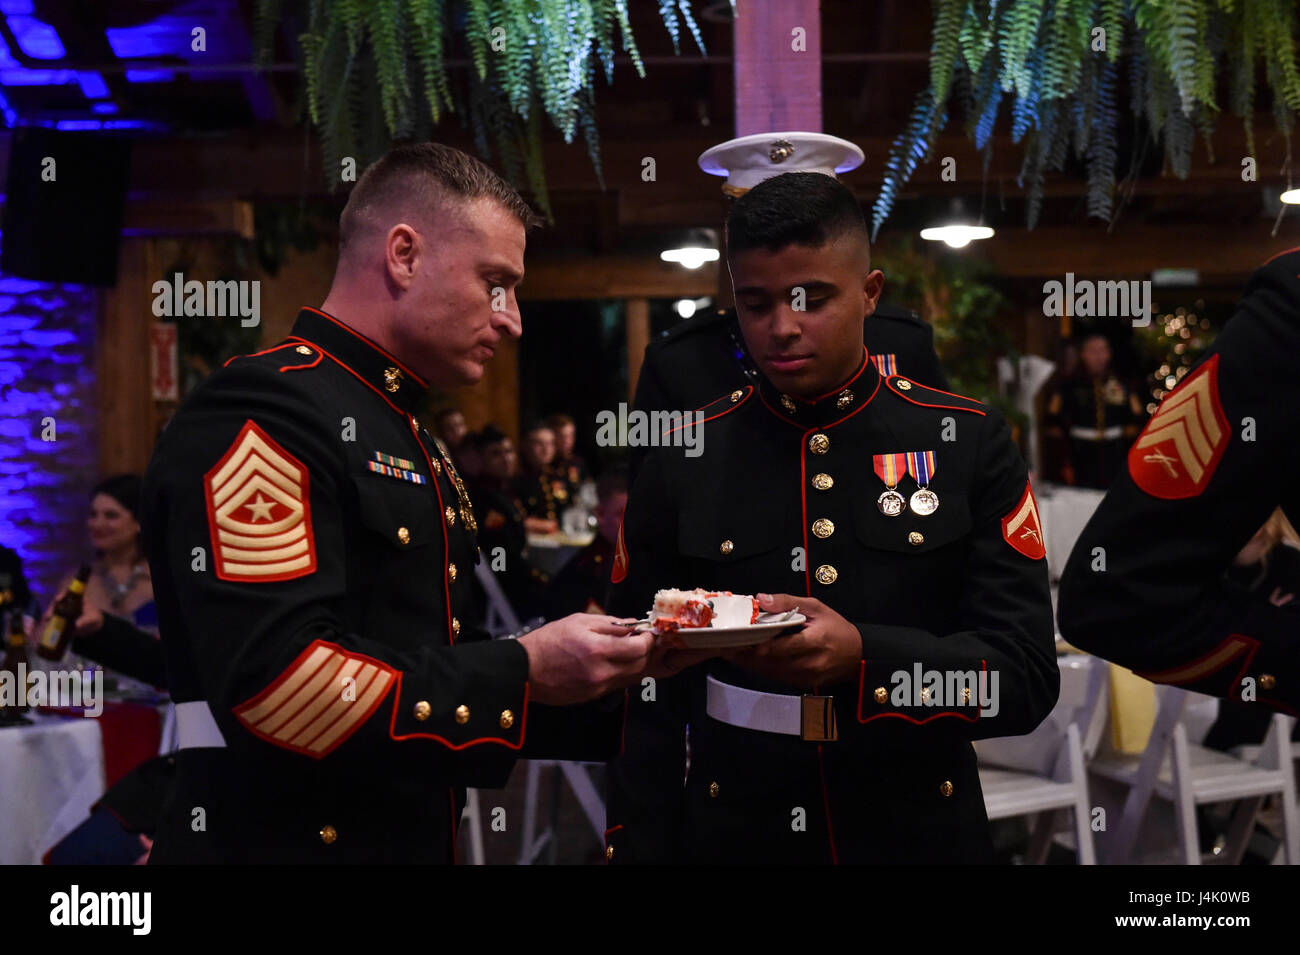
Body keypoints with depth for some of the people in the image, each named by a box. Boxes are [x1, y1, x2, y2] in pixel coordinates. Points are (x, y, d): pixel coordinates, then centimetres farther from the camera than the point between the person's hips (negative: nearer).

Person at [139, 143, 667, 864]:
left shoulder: (413, 444, 15)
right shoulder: (261, 413, -16)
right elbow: (272, 683, -26)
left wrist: (605, 668, 2)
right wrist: (524, 670, -21)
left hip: (417, 836, 9)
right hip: (278, 840, -9)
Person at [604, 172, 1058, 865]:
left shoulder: (969, 443, -6)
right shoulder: (683, 459, -4)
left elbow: (1024, 678, -12)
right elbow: (648, 705, -1)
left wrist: (862, 657, -28)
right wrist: (639, 850, -9)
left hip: (925, 836, 0)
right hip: (731, 837, 1)